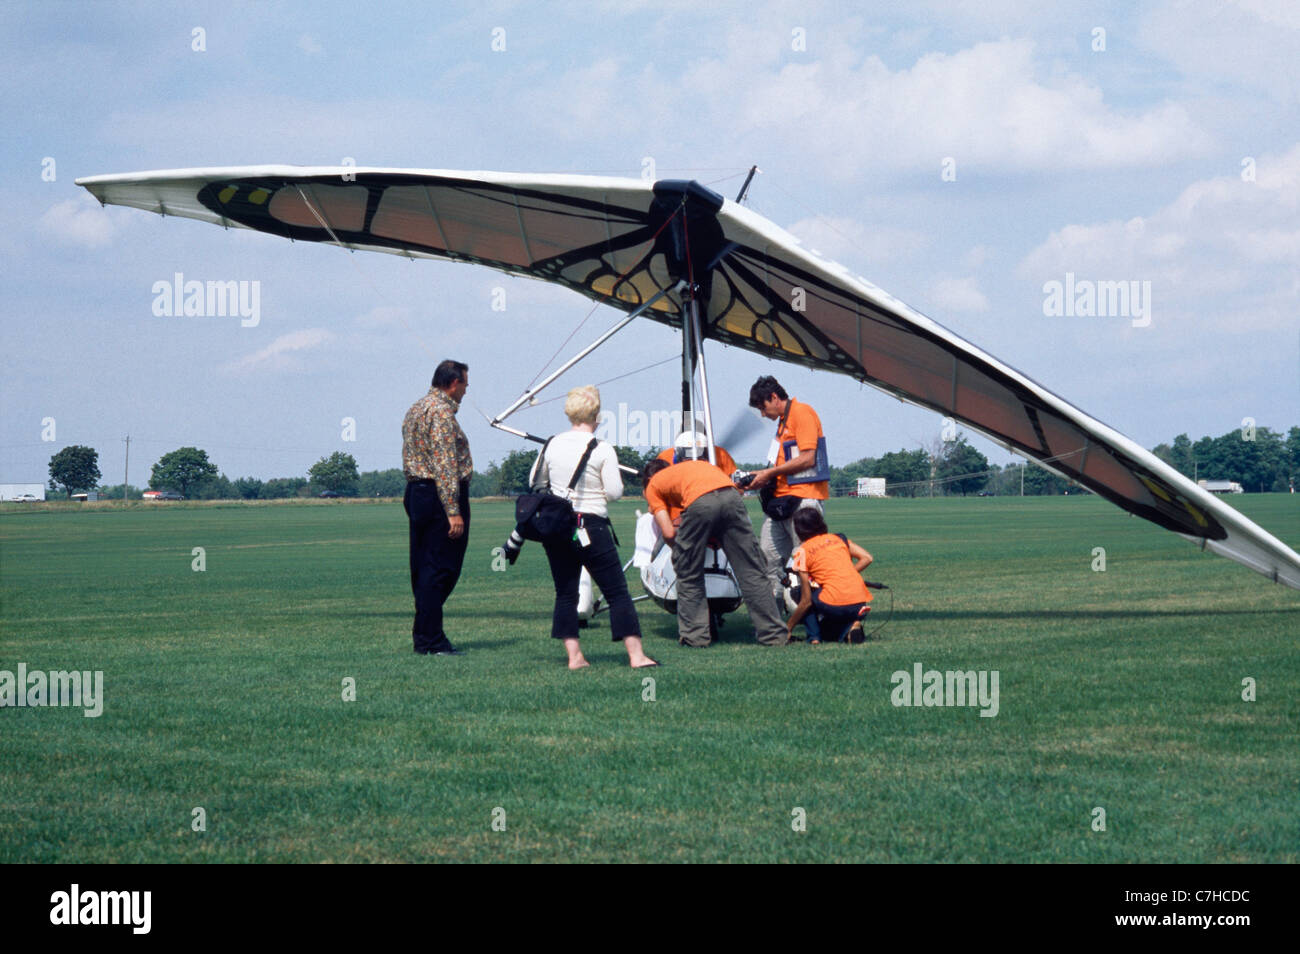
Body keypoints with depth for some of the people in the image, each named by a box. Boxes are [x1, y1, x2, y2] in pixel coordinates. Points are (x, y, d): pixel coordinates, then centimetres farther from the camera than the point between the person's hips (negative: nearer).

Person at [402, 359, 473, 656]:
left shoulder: (416, 409, 18)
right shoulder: (442, 412, -13)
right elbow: (445, 465, -20)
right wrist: (454, 511, -22)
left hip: (415, 493, 10)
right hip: (440, 497, -10)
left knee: (423, 568, 12)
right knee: (441, 569, -7)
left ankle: (423, 635, 17)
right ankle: (430, 640, -7)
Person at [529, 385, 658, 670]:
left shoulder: (552, 445, 3)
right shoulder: (603, 449, -9)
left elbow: (535, 482, 12)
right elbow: (614, 492, -9)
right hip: (591, 526, -4)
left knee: (565, 592, 11)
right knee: (617, 591, 1)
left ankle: (574, 656, 5)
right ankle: (635, 654, -2)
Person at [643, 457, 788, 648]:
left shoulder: (653, 486, 27)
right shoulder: (694, 464, 41)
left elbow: (669, 533, 16)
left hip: (699, 502, -4)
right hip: (731, 495, 4)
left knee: (689, 575, 16)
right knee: (751, 571, 9)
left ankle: (694, 636, 19)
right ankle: (773, 634, 12)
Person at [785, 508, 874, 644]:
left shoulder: (802, 552, 4)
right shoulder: (838, 538, 18)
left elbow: (806, 601, 2)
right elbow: (867, 558, 6)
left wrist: (788, 628, 12)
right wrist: (847, 576, 14)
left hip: (834, 606, -5)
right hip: (862, 605, 5)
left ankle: (813, 637, 7)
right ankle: (848, 628, -2)